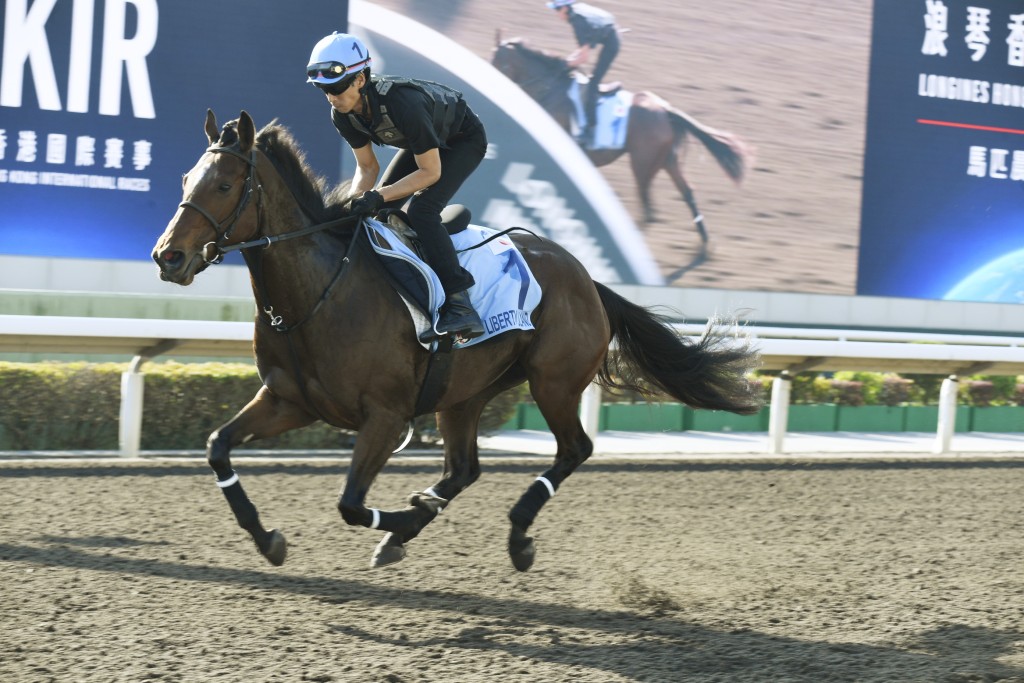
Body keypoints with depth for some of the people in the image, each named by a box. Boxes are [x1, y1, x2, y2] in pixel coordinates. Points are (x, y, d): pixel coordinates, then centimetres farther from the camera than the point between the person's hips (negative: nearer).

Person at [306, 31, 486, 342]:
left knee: (421, 209, -27)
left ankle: (460, 306, -29)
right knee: (376, 211, 1)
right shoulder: (343, 115, -18)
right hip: (424, 141, 8)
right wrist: (354, 201, -24)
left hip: (464, 139, -8)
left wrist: (378, 196, -39)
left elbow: (430, 172, -33)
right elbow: (368, 167, -5)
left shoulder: (403, 104, -41)